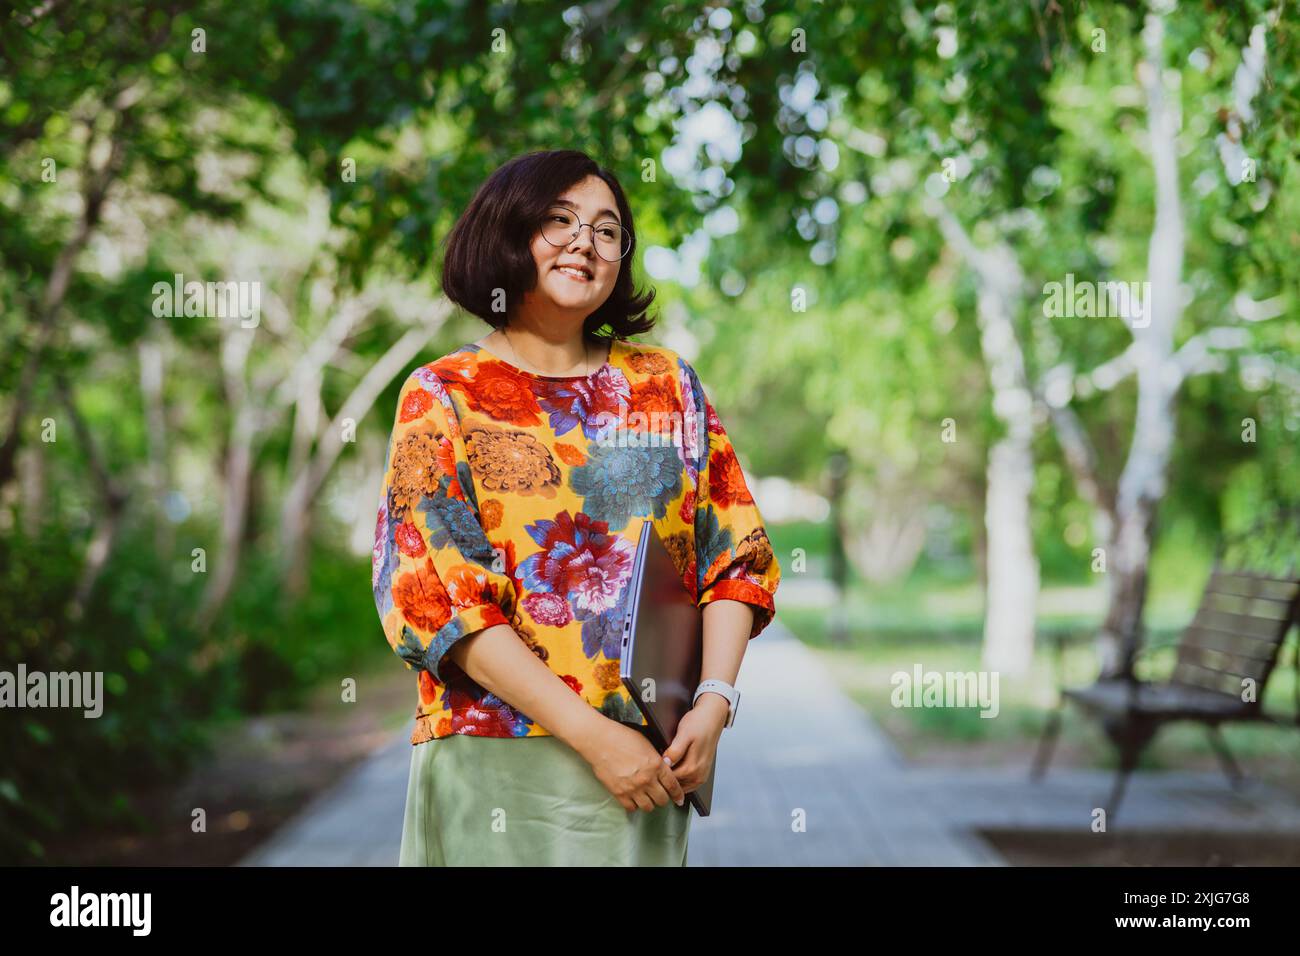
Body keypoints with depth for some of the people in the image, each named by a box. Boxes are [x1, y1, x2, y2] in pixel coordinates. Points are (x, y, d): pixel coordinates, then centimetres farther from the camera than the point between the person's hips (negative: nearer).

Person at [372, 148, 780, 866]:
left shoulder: (668, 385, 9)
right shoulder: (442, 397, -1)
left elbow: (735, 554, 6)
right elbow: (440, 594, -9)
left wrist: (714, 700, -11)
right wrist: (593, 733, -16)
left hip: (649, 764, 3)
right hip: (499, 758, -3)